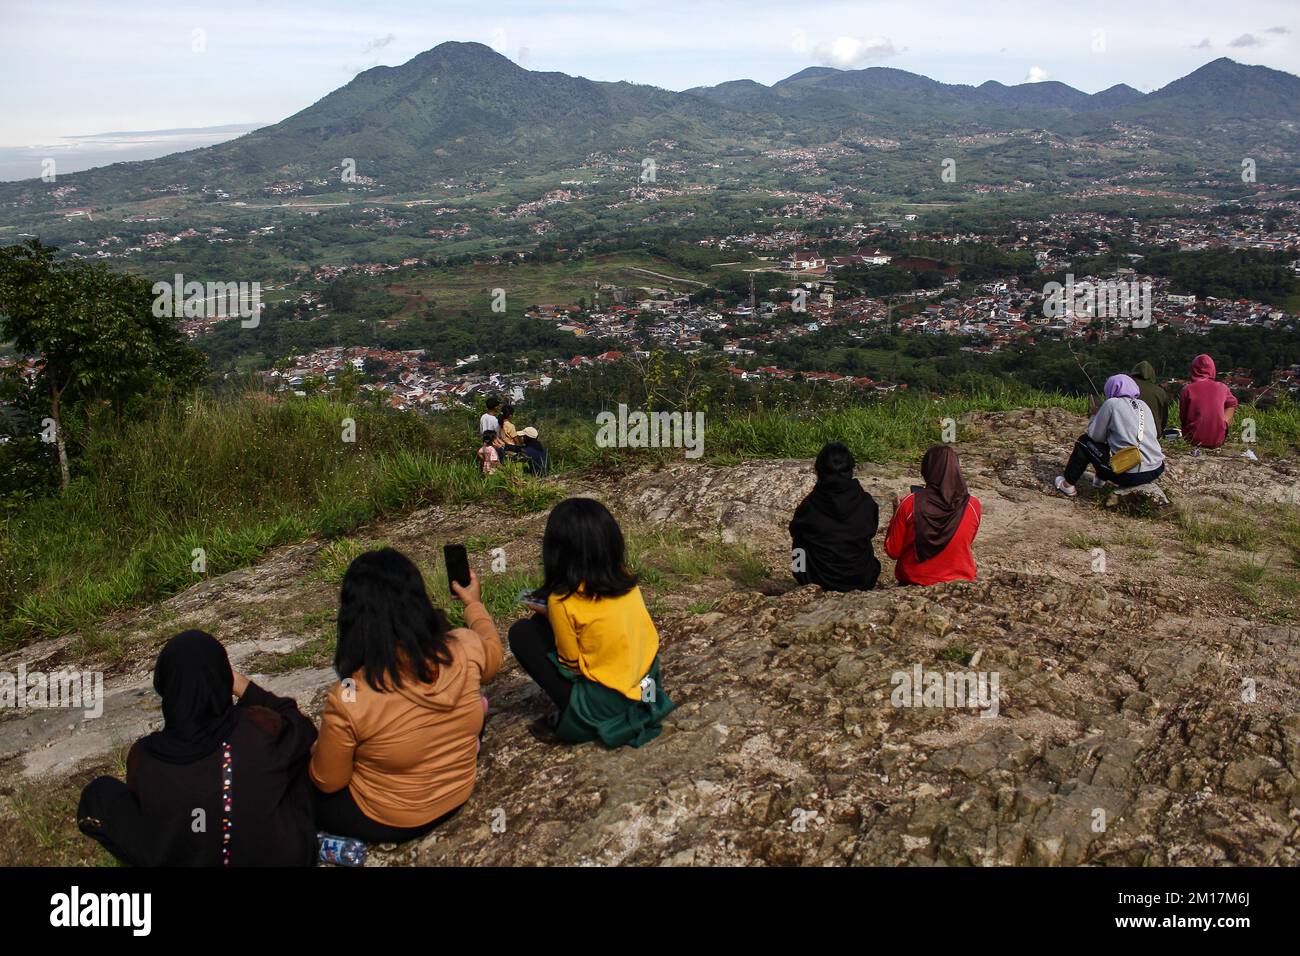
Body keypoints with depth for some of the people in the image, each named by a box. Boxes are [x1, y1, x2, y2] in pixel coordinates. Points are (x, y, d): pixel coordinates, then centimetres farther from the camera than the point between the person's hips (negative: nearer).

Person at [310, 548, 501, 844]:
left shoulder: (349, 698, -33)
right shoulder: (465, 649, -24)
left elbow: (328, 783, -15)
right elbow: (493, 655, 4)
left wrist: (320, 750, 7)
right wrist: (473, 603, 21)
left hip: (386, 821, -5)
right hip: (457, 795, 5)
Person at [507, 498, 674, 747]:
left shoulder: (564, 601, -19)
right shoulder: (626, 579, -1)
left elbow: (571, 664, -10)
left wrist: (550, 615, 3)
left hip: (605, 706, -7)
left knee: (522, 633, 2)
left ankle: (569, 716, 2)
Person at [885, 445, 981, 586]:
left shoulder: (909, 504, -14)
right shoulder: (974, 505, -8)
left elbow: (892, 551, -5)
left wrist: (896, 513, 4)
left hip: (914, 582, 0)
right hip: (961, 580, 0)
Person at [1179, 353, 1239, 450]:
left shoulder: (1187, 389, -9)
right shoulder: (1222, 388, -4)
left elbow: (1183, 417, -1)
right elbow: (1233, 404, 16)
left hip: (1194, 441, 1)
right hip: (1218, 440, -1)